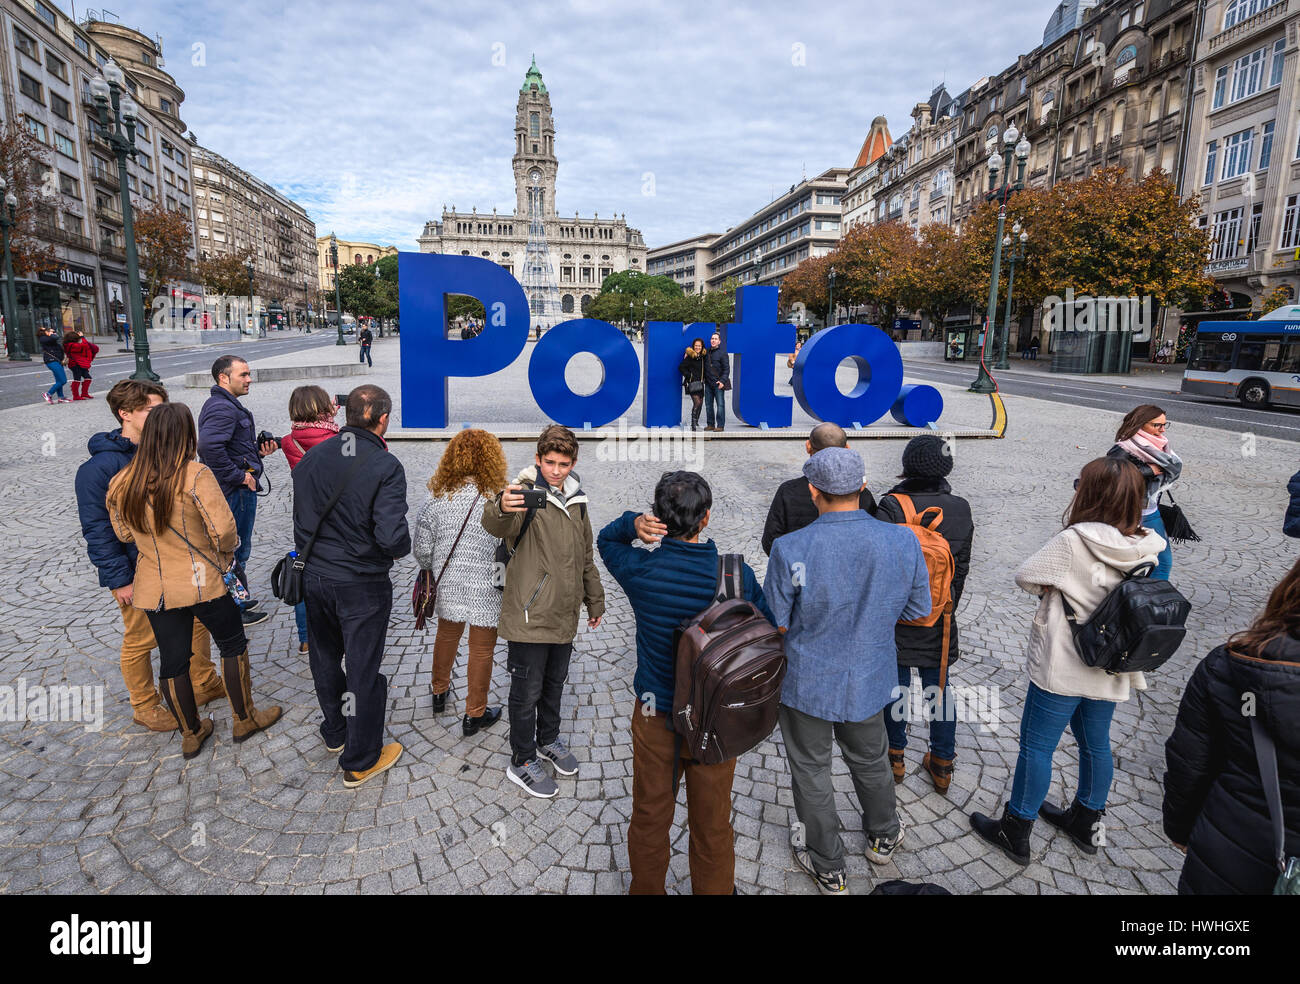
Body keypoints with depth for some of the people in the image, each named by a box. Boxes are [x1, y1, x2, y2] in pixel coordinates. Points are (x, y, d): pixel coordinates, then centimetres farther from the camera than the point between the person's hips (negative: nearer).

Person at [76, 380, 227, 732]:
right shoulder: (99, 467, -18)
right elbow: (96, 529, -16)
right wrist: (118, 579, -16)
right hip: (138, 572, -6)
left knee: (197, 621, 16)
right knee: (140, 640, 9)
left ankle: (204, 684, 36)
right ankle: (144, 706, 29)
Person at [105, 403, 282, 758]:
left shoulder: (121, 483, -1)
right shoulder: (195, 475, -19)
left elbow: (124, 534, 10)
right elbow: (223, 528, -22)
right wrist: (225, 552, -3)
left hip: (153, 588, 5)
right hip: (204, 581, -5)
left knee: (172, 661, 15)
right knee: (233, 644, 15)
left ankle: (191, 733, 31)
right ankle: (244, 719, 26)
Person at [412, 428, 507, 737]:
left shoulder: (436, 496, -8)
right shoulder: (498, 500, -18)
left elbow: (421, 548, -1)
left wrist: (431, 571, 18)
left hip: (447, 584, 4)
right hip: (485, 589, -4)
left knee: (446, 635, 26)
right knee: (482, 648, 12)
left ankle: (439, 693, 48)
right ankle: (474, 715, 25)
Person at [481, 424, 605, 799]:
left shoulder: (576, 500, 6)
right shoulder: (526, 494, -15)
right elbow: (496, 526, -39)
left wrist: (594, 600, 22)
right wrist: (502, 508, -61)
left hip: (564, 615, 6)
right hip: (529, 616, -6)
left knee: (554, 684, 22)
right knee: (527, 691, 7)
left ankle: (548, 740, 44)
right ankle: (522, 762, 25)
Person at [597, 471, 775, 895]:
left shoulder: (640, 570, -17)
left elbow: (605, 538, 3)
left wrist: (633, 524, -15)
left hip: (655, 716, 1)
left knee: (650, 819, 23)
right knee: (712, 825, 21)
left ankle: (646, 889, 44)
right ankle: (714, 889, 42)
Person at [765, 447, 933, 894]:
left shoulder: (790, 549, -25)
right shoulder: (903, 542, -15)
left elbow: (775, 624, -15)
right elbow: (919, 611, -3)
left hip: (807, 682, -3)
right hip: (868, 680, 3)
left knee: (811, 772, 19)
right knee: (869, 760, 29)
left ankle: (829, 870, 37)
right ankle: (883, 837, 54)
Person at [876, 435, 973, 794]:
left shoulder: (893, 506, -21)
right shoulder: (960, 508, -4)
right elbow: (962, 568, 5)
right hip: (939, 617, 4)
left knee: (897, 684, 13)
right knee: (939, 685, 17)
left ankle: (895, 757, 30)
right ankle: (942, 765, 30)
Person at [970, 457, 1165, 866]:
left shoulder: (1074, 542, -25)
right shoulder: (1145, 549, -5)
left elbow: (1025, 575, -15)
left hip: (1061, 669, -6)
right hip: (1109, 668, 7)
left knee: (1035, 747, 8)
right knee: (1096, 744, 22)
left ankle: (1015, 832, 23)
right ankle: (1086, 823, 42)